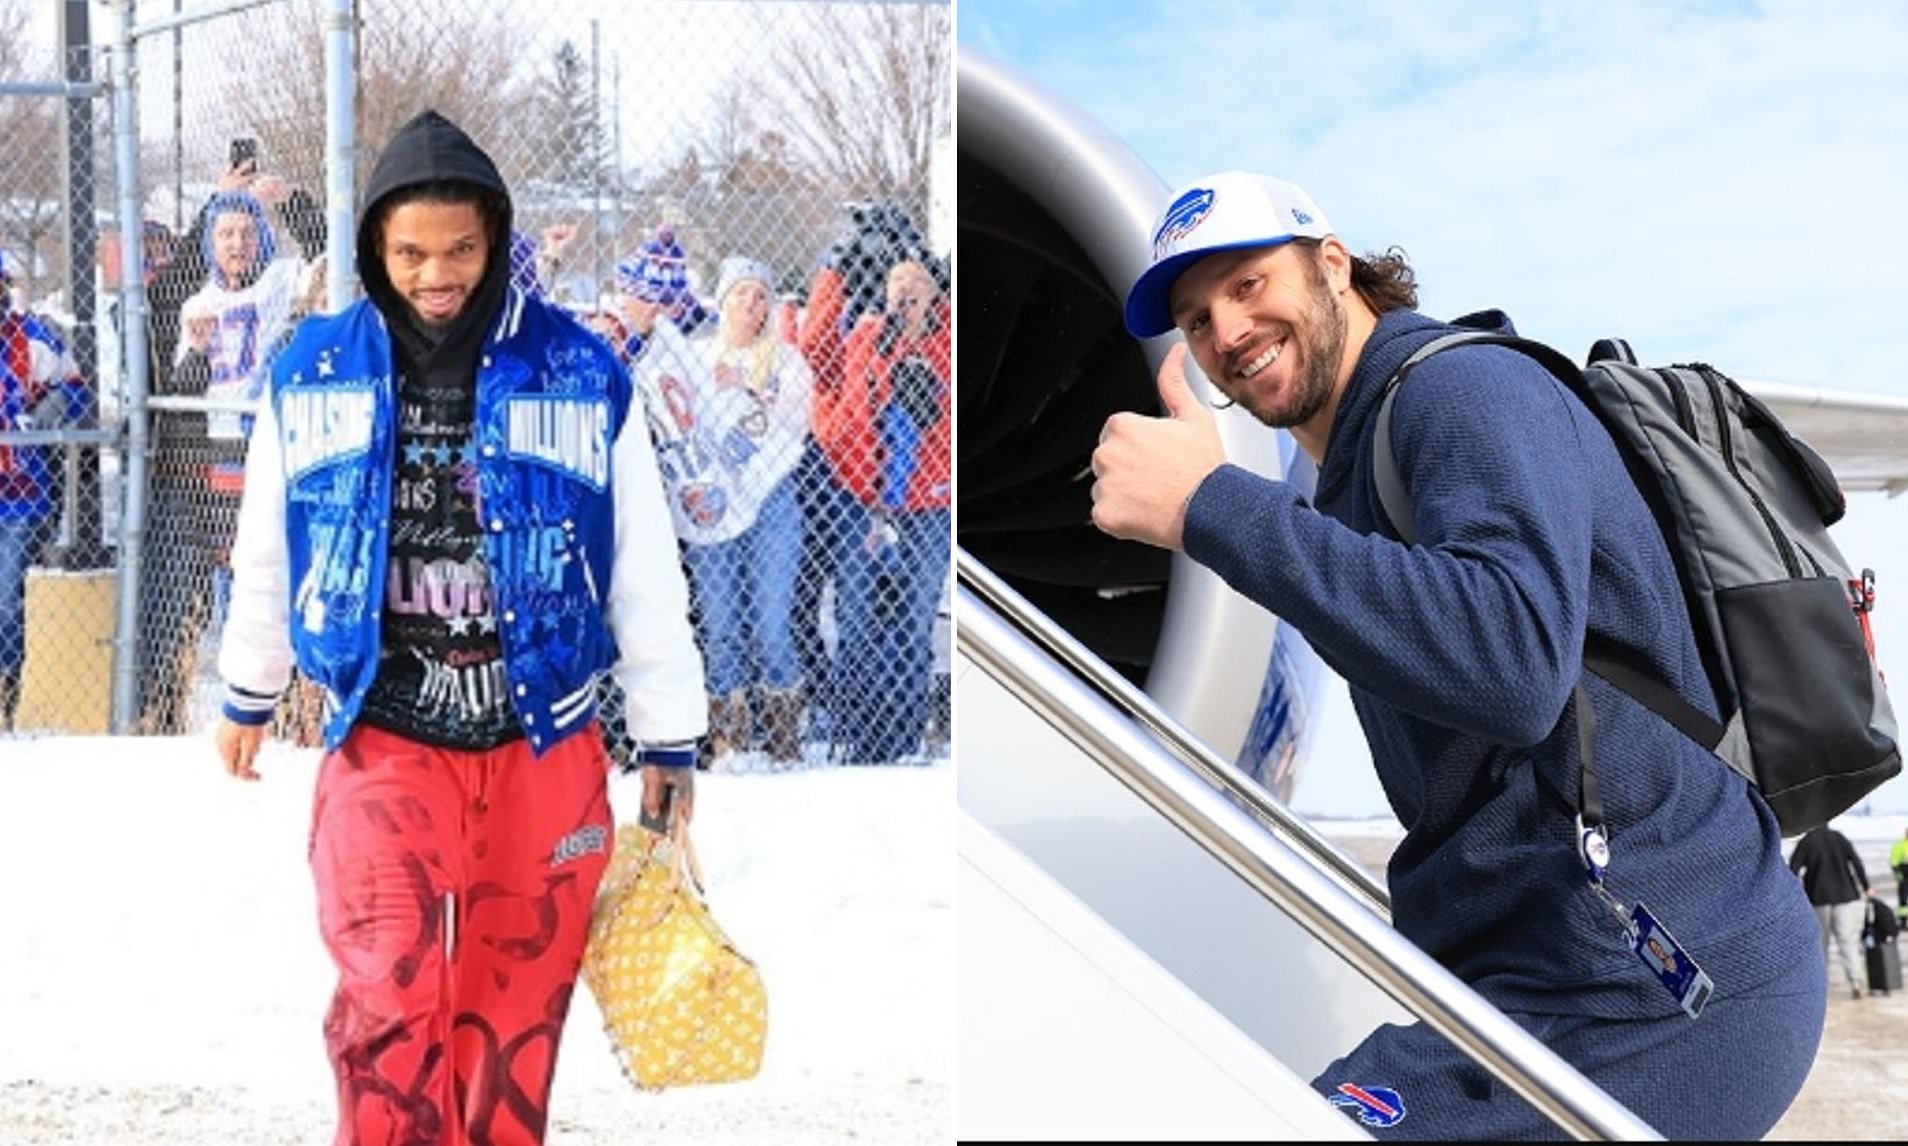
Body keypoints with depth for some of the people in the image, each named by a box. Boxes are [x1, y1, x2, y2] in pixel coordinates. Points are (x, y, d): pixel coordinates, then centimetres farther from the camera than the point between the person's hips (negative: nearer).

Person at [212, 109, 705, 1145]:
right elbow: (266, 553, 16)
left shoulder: (581, 376, -3)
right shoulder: (312, 375, 0)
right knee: (389, 1003, -15)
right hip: (383, 740, 0)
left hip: (546, 747, 0)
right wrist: (248, 695, 25)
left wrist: (667, 739, 6)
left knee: (516, 1010, 9)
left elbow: (646, 574, 3)